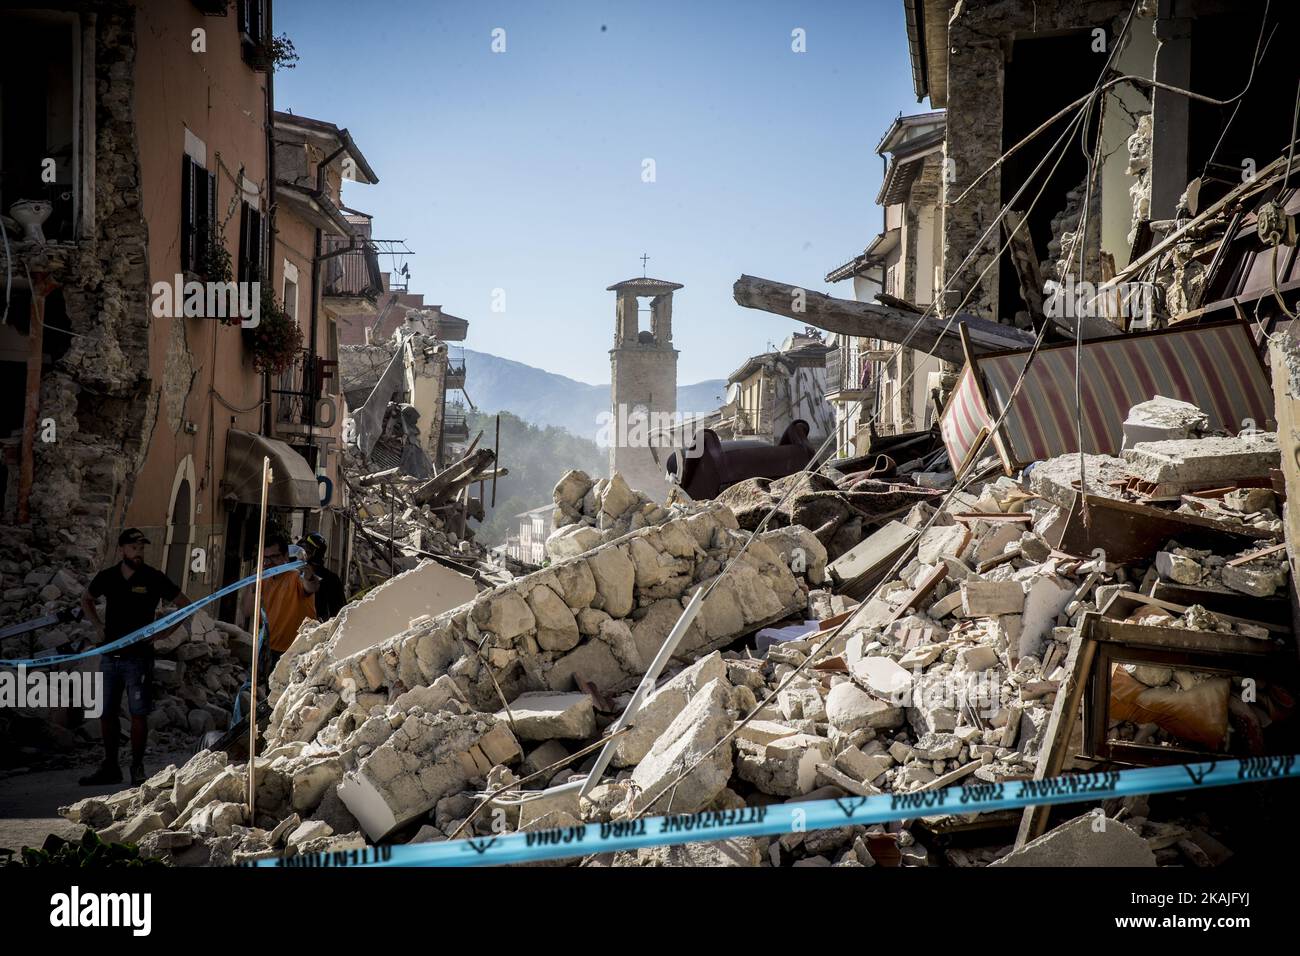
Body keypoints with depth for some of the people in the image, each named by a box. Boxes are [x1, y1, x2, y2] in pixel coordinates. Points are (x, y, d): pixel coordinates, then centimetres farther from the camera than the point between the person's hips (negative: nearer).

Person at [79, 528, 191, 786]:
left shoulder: (153, 578, -5)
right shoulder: (107, 577, 5)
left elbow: (185, 605, 1)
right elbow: (86, 600, 25)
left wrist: (163, 632, -6)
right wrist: (98, 625, 11)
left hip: (139, 656, -4)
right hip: (110, 656, 4)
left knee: (138, 714, -3)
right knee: (106, 713, 7)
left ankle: (137, 769, 6)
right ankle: (110, 768, 17)